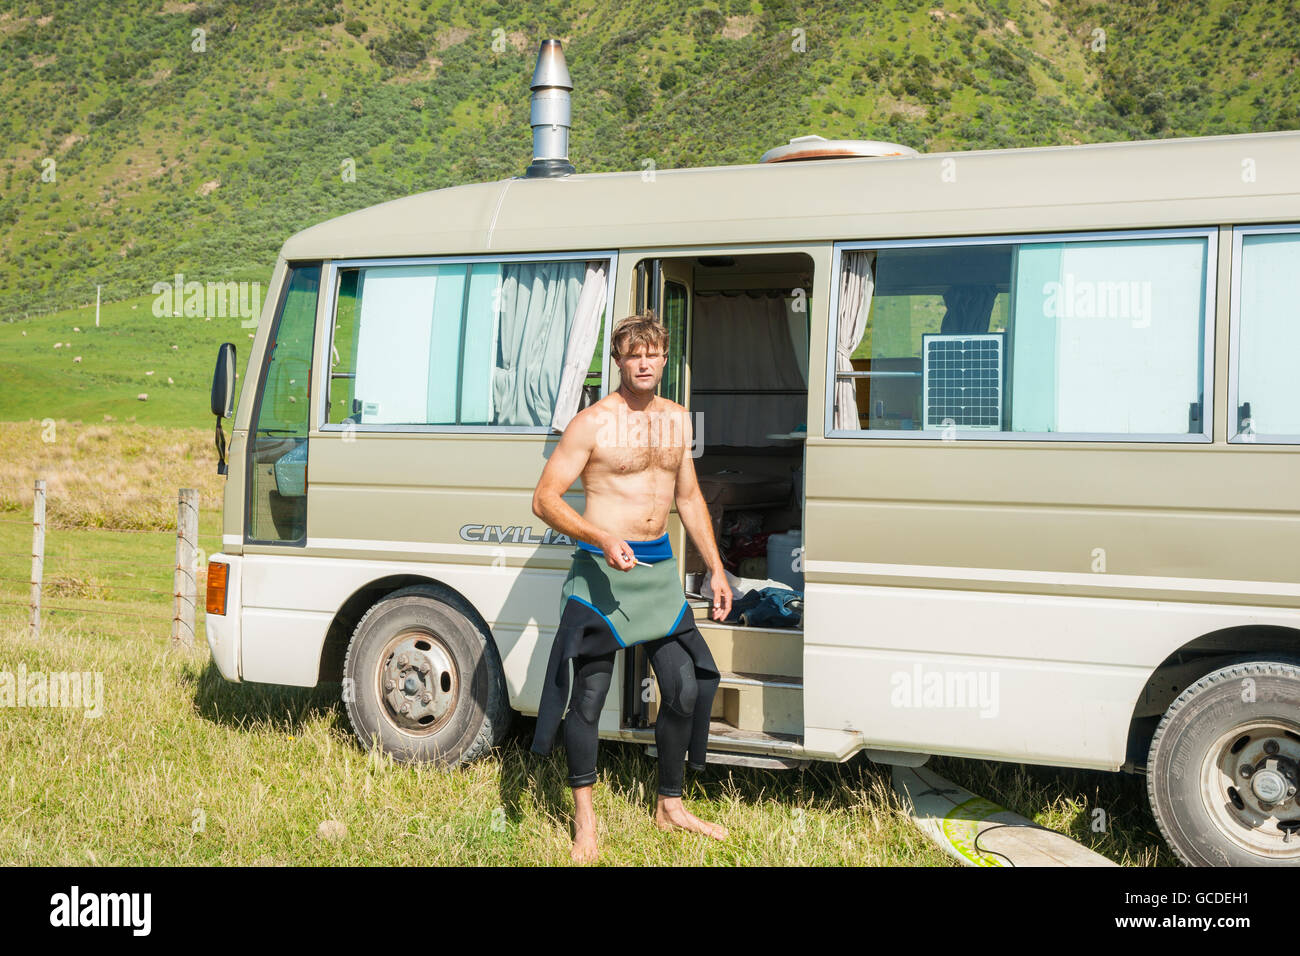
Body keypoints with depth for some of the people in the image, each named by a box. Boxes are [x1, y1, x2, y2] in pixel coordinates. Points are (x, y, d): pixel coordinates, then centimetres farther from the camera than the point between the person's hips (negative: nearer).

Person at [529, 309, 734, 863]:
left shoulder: (677, 420, 11)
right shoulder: (593, 423, -8)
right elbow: (545, 499, -10)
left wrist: (716, 569, 15)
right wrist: (601, 538, -24)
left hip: (659, 569, 6)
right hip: (602, 570, -6)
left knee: (684, 687, 7)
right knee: (589, 695, -2)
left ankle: (670, 807, 25)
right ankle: (584, 818, 14)